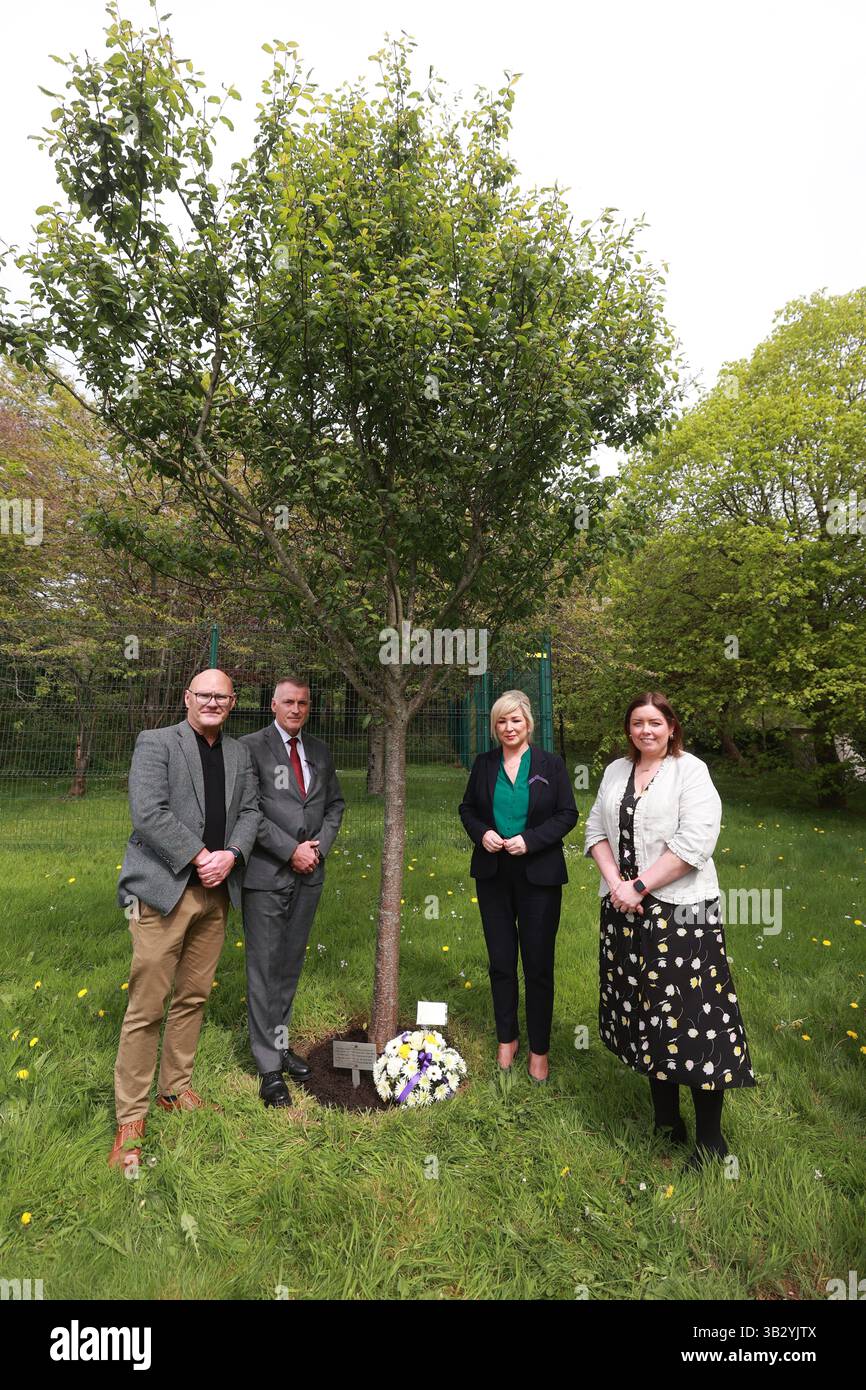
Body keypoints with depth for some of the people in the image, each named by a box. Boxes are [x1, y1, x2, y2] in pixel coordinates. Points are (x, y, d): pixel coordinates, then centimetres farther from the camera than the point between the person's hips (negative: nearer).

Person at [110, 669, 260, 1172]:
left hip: (216, 892, 5)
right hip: (164, 890, -5)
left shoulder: (239, 754, 12)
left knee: (194, 997, 16)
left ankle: (176, 1089, 33)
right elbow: (149, 813, -14)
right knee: (147, 1006, 0)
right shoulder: (155, 743, -5)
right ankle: (131, 1119, 14)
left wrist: (230, 856, -9)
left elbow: (250, 811, 9)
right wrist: (200, 857, -16)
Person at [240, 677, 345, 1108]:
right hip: (266, 876, -5)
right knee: (264, 968, 2)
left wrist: (319, 847, -1)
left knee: (290, 964, 15)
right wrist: (291, 850, -14)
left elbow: (335, 804, 14)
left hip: (309, 874, 5)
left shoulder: (320, 751, 11)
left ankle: (280, 1042, 31)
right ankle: (270, 1067, 13)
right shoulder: (251, 747, -6)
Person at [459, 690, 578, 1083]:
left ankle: (539, 1049, 24)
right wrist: (481, 833, -10)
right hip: (493, 874, 3)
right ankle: (506, 1039, 33)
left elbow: (568, 814, -5)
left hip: (538, 876, -2)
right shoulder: (484, 764, 2)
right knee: (501, 962, 14)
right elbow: (467, 808, 11)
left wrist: (530, 840, -17)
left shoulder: (550, 764, -5)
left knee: (538, 966, 6)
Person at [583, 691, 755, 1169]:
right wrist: (614, 883, -7)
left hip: (681, 910, -5)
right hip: (625, 910, 6)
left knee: (690, 1013, -2)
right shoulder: (615, 771, 9)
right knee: (645, 1012, 14)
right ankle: (665, 1116, 32)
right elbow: (596, 830, 8)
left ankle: (710, 1138, 15)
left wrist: (638, 887, -17)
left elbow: (694, 843, -17)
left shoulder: (691, 771, -8)